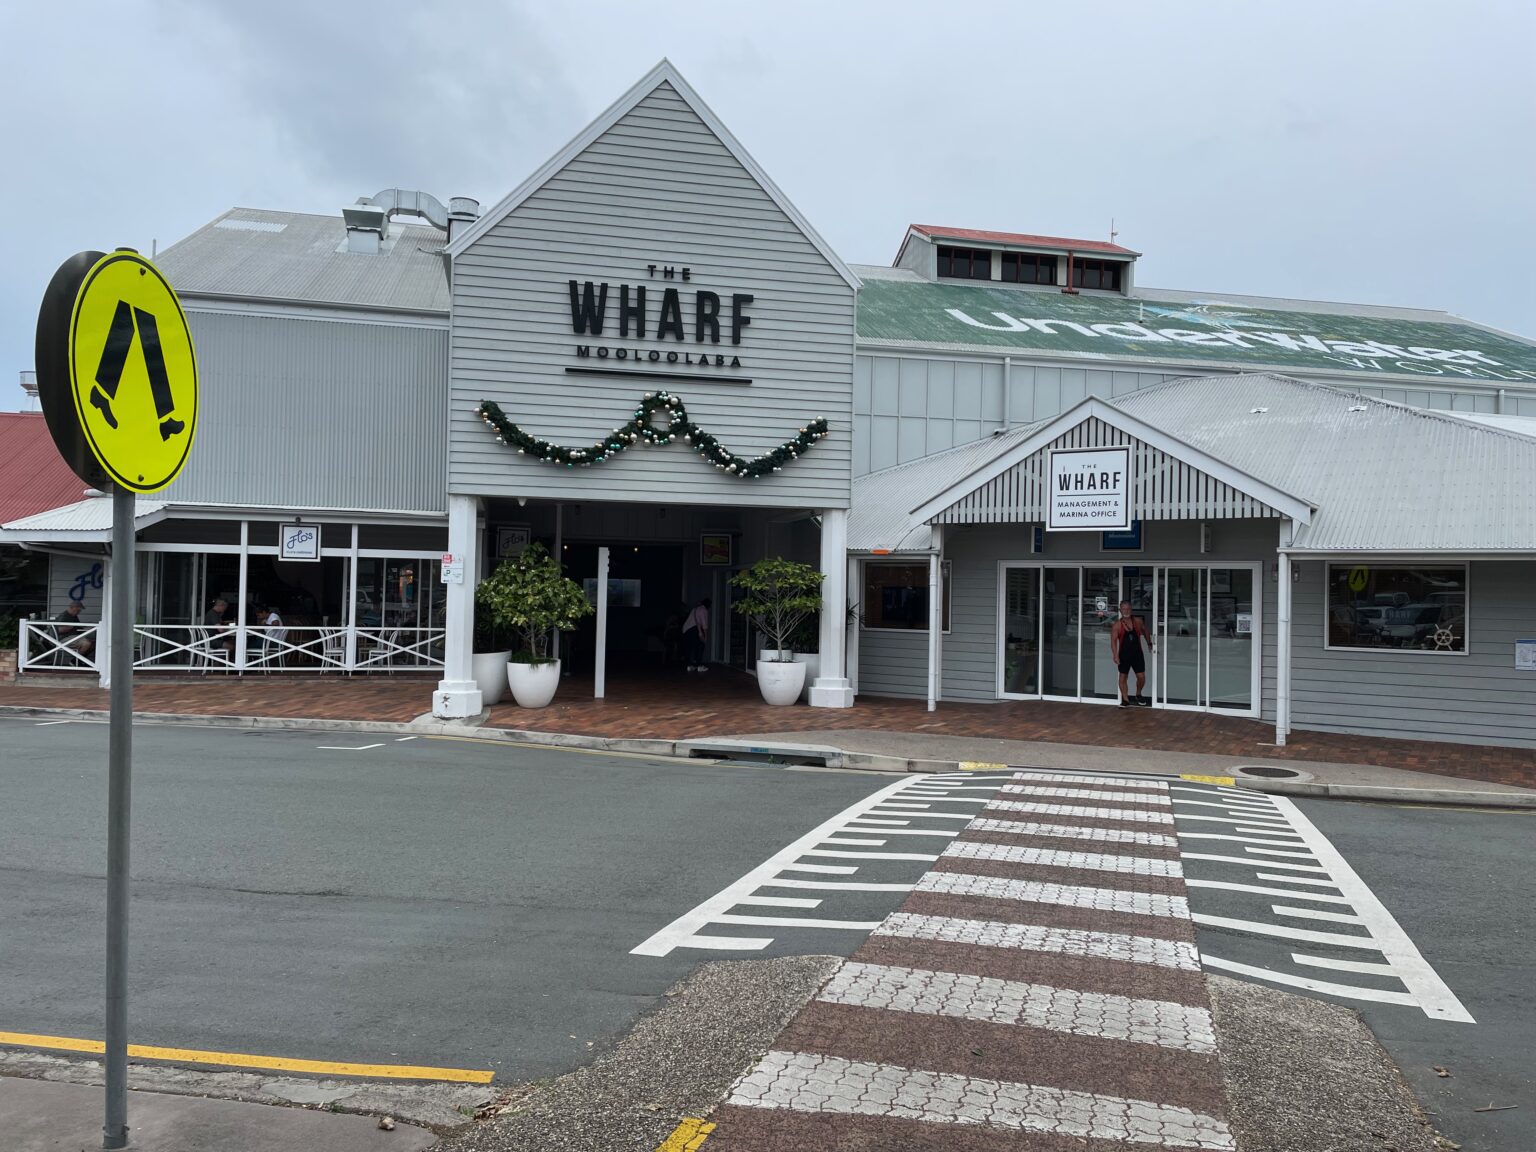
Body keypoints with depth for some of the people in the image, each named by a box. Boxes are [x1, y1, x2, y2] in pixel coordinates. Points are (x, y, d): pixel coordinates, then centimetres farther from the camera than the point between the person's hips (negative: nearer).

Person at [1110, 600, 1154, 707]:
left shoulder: (1138, 621, -2)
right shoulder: (1117, 625, -9)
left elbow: (1145, 631, 18)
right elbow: (1113, 641, -15)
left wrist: (1149, 644, 20)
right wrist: (1115, 655, -25)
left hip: (1137, 653, 1)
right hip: (1124, 654, -1)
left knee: (1141, 677, -1)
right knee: (1123, 677, 6)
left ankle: (1138, 695, 26)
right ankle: (1125, 700, 16)